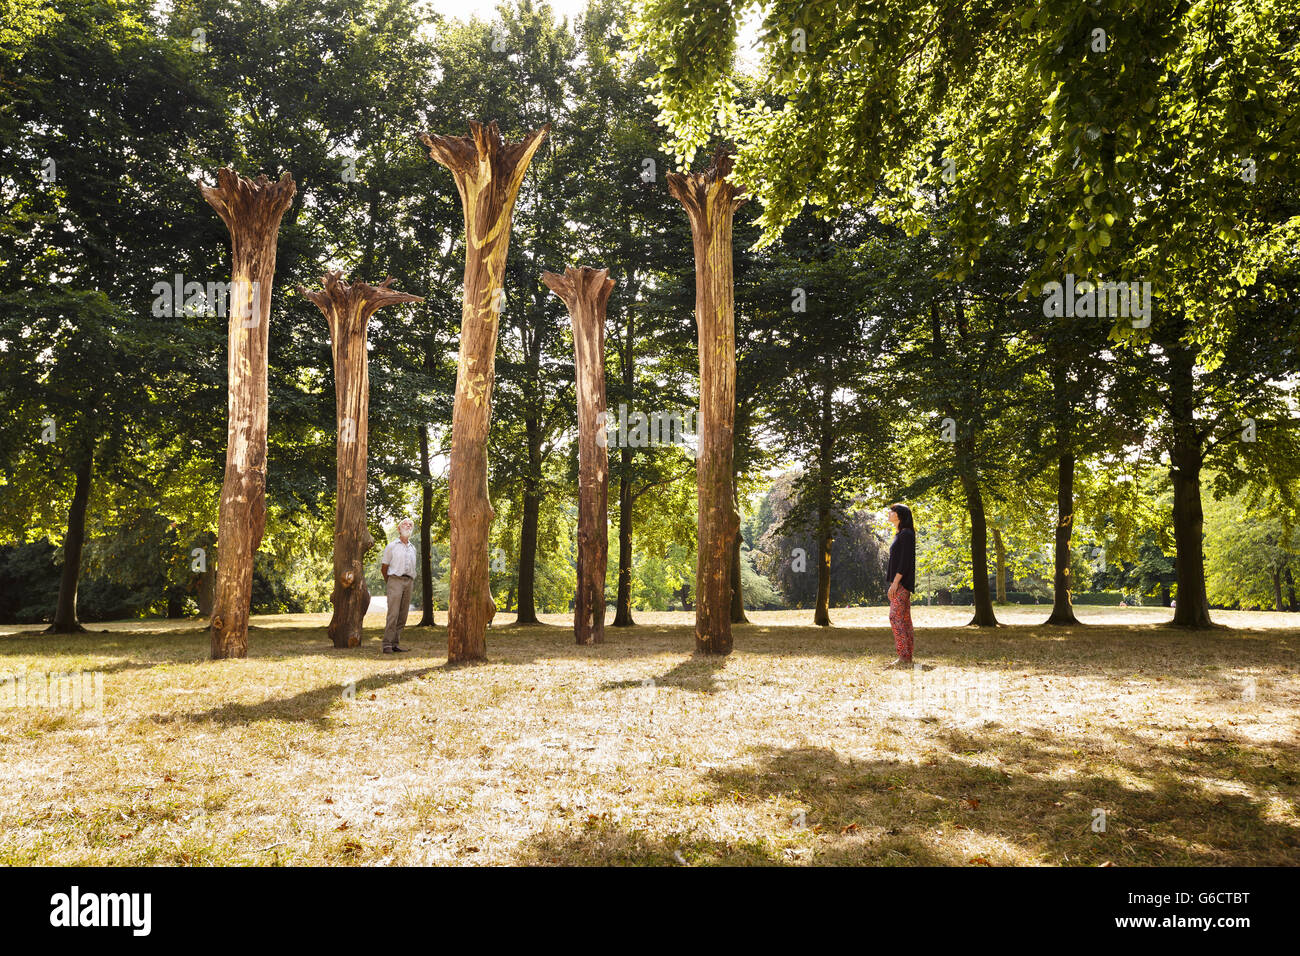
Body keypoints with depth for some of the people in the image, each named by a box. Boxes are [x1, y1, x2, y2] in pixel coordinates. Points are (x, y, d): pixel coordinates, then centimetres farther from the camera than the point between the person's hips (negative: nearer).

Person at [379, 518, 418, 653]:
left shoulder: (413, 548, 20)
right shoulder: (391, 547, 7)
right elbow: (384, 567, 9)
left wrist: (412, 582, 14)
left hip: (408, 582, 5)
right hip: (395, 581, -5)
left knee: (402, 616, 2)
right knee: (393, 614, -15)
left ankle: (396, 644, 5)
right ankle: (387, 644, -15)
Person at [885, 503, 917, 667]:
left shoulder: (906, 534, -12)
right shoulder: (900, 534, 18)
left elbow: (905, 560, -19)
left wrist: (895, 582, -23)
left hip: (902, 582, -10)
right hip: (899, 583, 10)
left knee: (895, 617, -13)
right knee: (904, 619, 8)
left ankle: (904, 657, -15)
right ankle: (908, 658, 9)